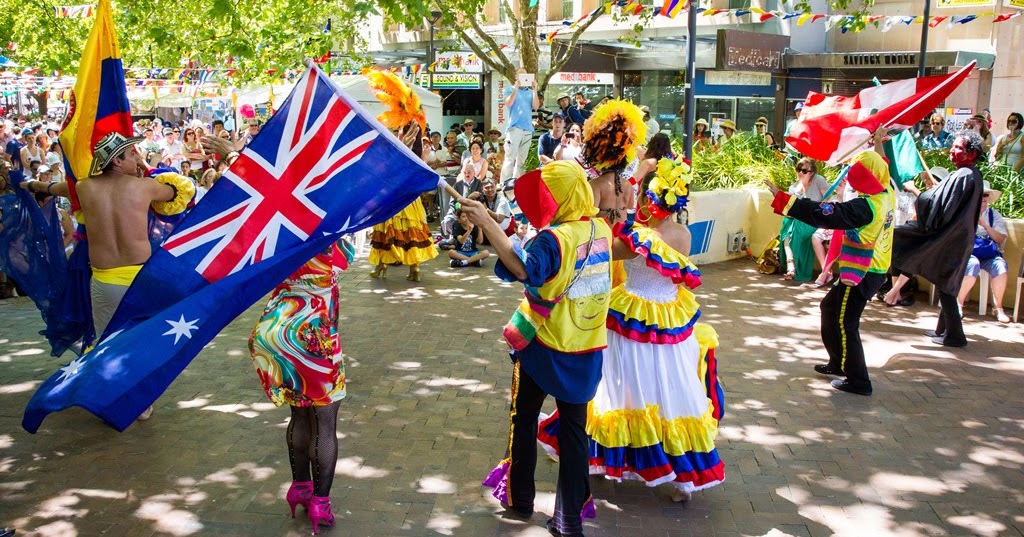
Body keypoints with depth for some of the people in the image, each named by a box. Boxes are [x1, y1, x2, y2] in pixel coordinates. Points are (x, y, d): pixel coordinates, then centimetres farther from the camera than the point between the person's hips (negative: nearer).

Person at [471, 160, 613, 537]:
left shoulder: (553, 238, -22)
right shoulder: (602, 230, -1)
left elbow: (523, 269, -38)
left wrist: (487, 224, -38)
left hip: (543, 348, -5)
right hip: (585, 351, 5)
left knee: (523, 419, 17)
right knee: (574, 430, 10)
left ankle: (519, 498, 30)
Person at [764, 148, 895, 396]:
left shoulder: (866, 207, -27)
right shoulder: (887, 194, 0)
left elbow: (823, 214, -32)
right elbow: (882, 170, 24)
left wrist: (783, 199, -31)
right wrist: (878, 147, 34)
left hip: (862, 273, -10)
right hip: (876, 269, 10)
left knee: (845, 324, 1)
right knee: (830, 306, 22)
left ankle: (858, 381, 10)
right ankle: (839, 363, 34)